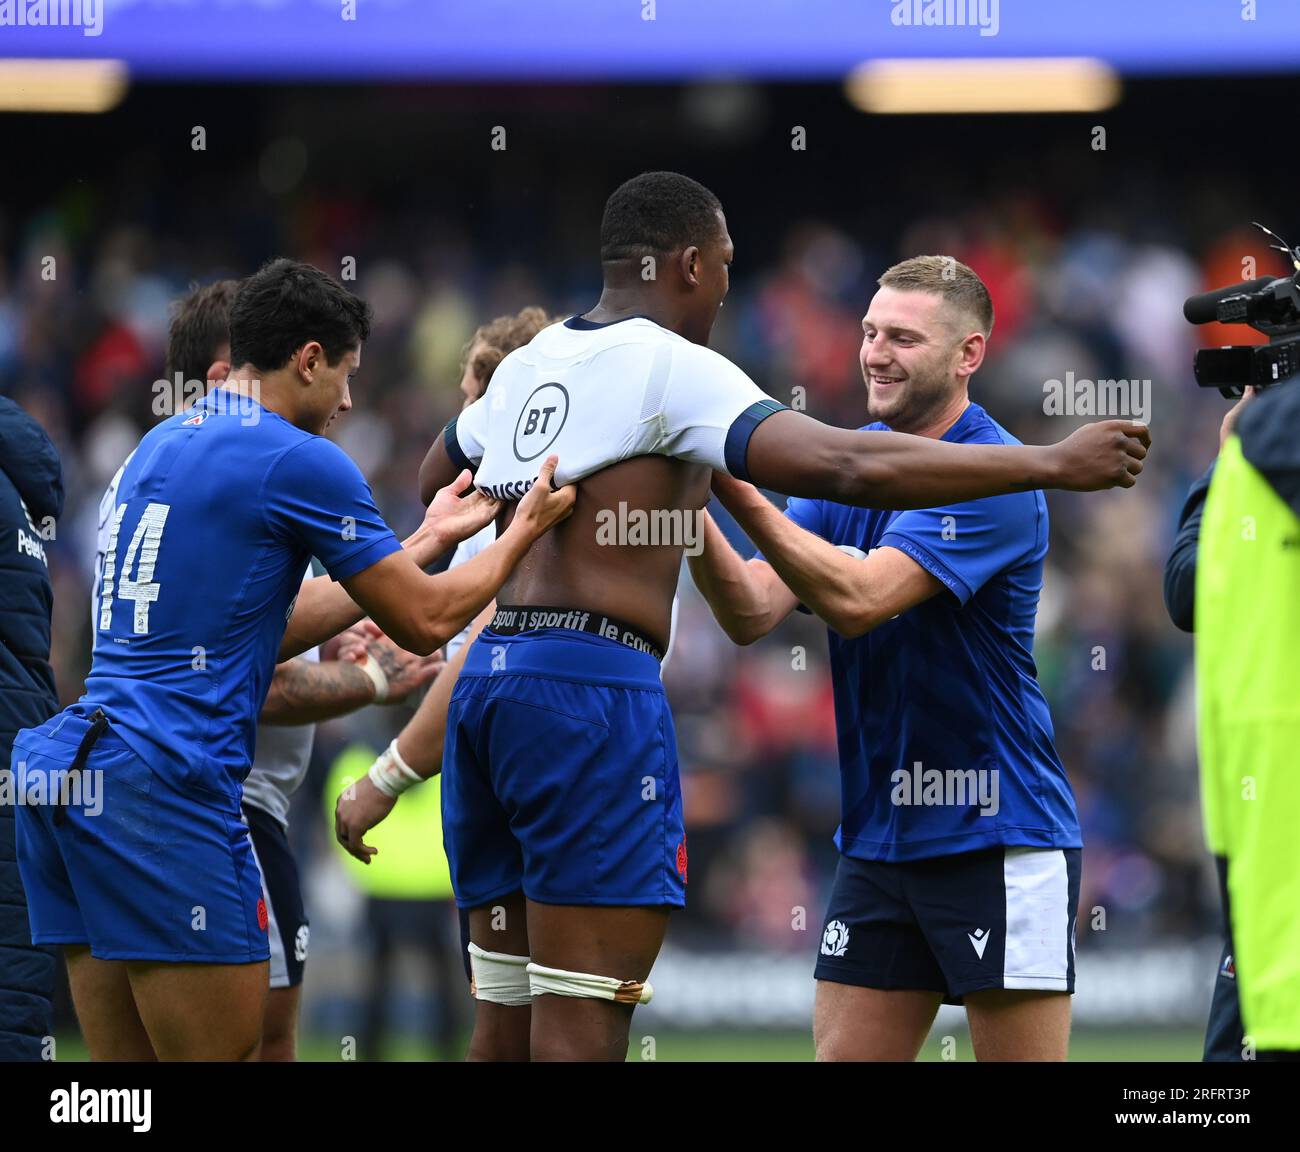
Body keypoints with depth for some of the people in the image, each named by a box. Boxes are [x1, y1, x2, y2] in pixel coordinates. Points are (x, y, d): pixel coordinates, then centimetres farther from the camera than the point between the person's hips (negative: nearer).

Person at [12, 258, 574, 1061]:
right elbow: (424, 623, 1)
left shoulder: (160, 446, 21)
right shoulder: (299, 460, -5)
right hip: (163, 782, -9)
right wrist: (526, 529, 17)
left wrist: (424, 542, 32)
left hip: (58, 771, 9)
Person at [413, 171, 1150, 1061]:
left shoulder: (528, 362, 17)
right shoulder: (672, 367, -7)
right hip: (593, 686, -8)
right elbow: (848, 467, -19)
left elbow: (435, 480, 37)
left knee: (510, 1016, 12)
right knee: (583, 1023, -10)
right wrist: (1053, 464, -14)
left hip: (488, 676, 8)